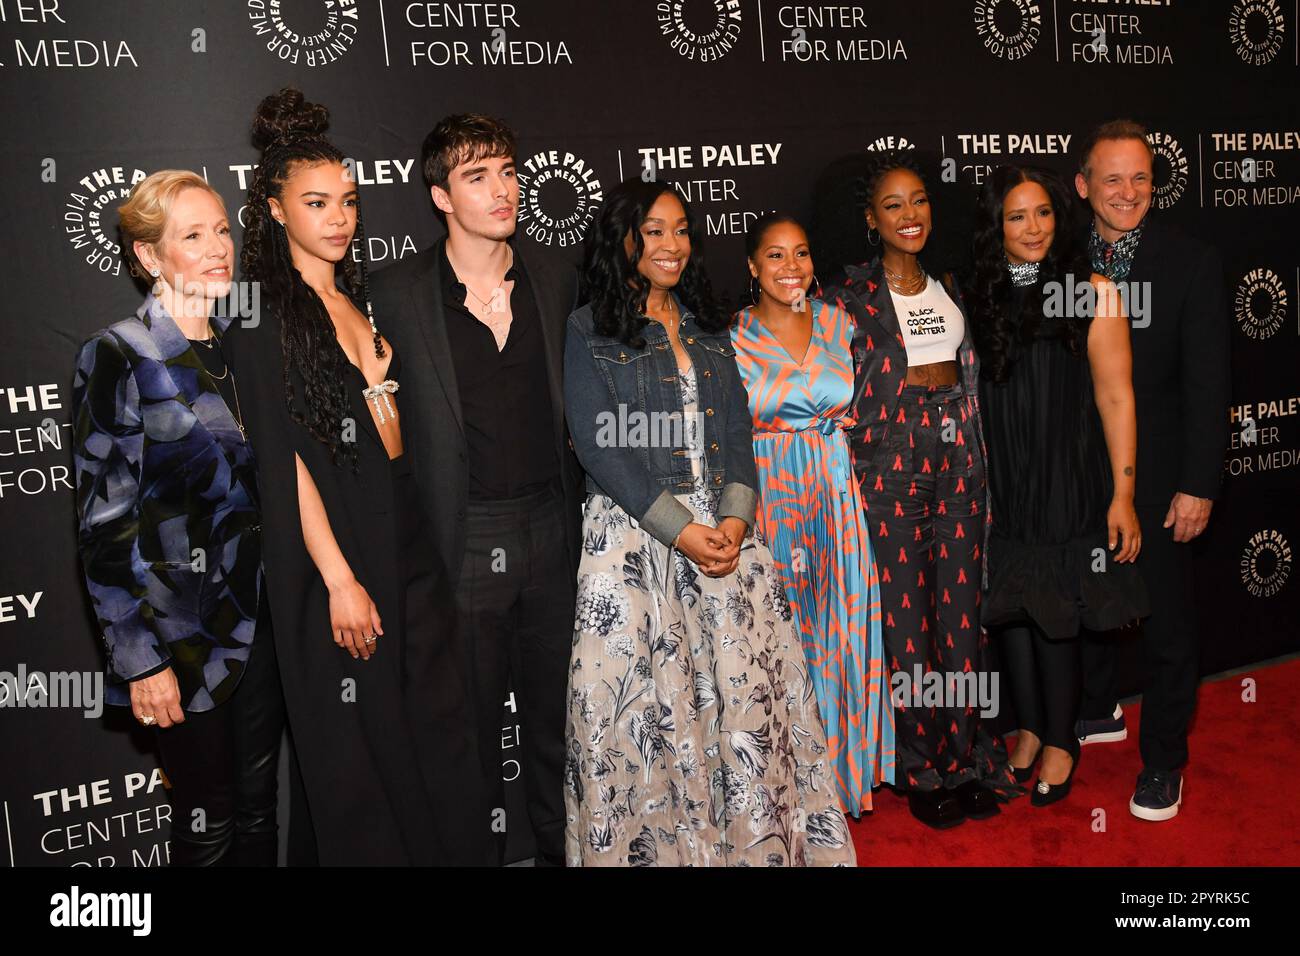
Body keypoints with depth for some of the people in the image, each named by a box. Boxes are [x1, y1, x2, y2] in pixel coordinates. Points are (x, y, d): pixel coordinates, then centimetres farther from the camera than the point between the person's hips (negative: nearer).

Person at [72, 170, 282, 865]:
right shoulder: (119, 356, -11)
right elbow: (103, 523, -12)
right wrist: (140, 657, -14)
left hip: (259, 618, 5)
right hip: (184, 633, -5)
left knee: (259, 813, 16)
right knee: (208, 827, 9)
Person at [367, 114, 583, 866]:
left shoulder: (556, 285, 5)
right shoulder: (400, 293, -5)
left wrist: (583, 510, 6)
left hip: (551, 530, 3)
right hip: (462, 542, -3)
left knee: (556, 716, 16)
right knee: (472, 725, 10)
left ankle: (563, 845, 35)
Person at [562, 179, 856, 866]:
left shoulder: (707, 326, 16)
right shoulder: (589, 331, 0)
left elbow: (737, 430, 10)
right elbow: (599, 447, -8)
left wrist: (736, 515, -7)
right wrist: (679, 529, -14)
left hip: (725, 528, 4)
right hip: (634, 533, -4)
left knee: (743, 684, 3)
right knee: (646, 698, 0)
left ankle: (753, 839, 18)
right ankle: (656, 843, 17)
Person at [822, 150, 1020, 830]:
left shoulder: (948, 286, 14)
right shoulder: (848, 294, -3)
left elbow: (971, 374, 19)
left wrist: (976, 456, 15)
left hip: (957, 455, 5)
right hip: (891, 461, -4)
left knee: (961, 609, 7)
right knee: (906, 617, 1)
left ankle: (965, 759, 21)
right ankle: (920, 770, 16)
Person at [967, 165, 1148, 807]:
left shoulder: (1091, 292, -6)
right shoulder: (983, 297, 5)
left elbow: (1115, 397, -9)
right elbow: (974, 398, 9)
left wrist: (1123, 494, -13)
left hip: (1068, 485, -3)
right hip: (1001, 486, 4)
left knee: (1055, 616, 5)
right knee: (1009, 608, 11)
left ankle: (1061, 741, 25)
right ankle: (1030, 726, 31)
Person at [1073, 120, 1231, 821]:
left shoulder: (1192, 263, -8)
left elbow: (1207, 383, -10)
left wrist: (1198, 486, -14)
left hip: (1155, 474, -3)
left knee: (1165, 620, 7)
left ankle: (1163, 759, 26)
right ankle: (1097, 711, 42)